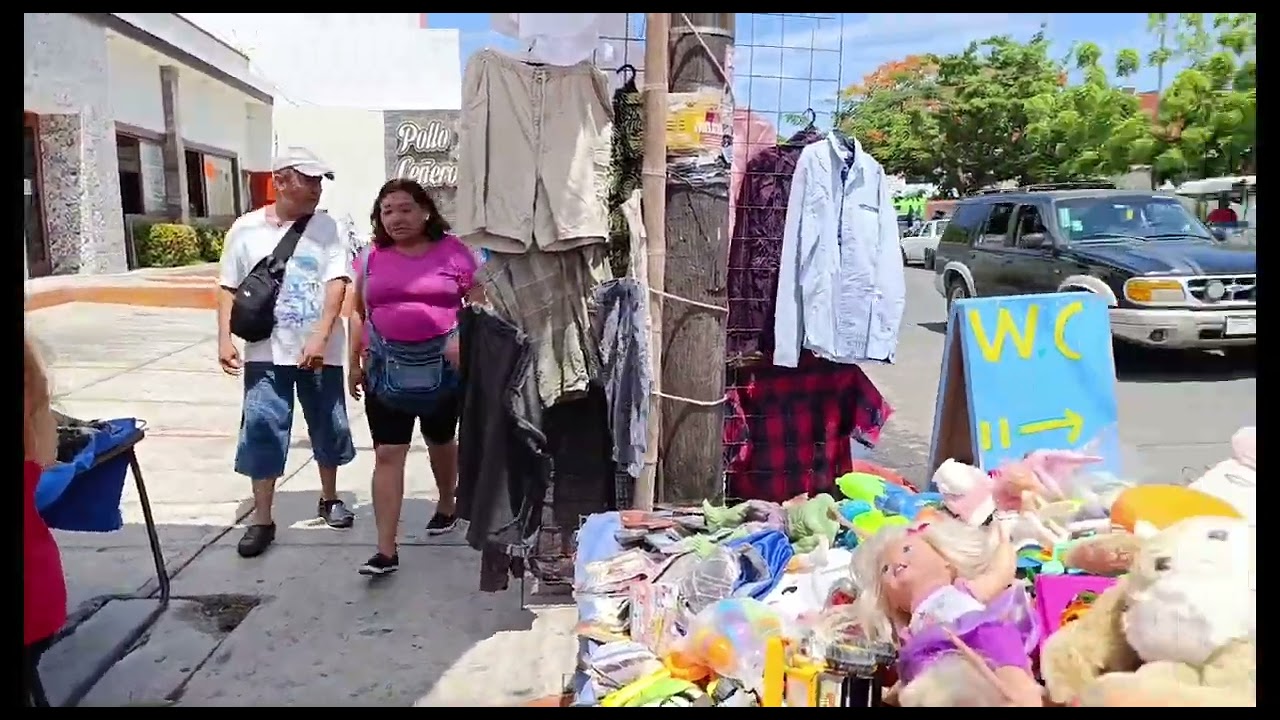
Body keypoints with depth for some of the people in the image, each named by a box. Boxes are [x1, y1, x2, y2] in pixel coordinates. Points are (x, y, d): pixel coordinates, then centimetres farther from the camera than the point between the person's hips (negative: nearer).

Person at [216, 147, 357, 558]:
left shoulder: (325, 227, -1)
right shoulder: (246, 228, 1)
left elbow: (337, 283, -9)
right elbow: (229, 289, 6)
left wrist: (320, 336, -20)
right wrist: (225, 339, -4)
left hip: (320, 350, 1)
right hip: (266, 351, 0)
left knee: (328, 427, 12)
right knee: (262, 432, 0)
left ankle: (330, 499, 33)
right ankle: (262, 521, 10)